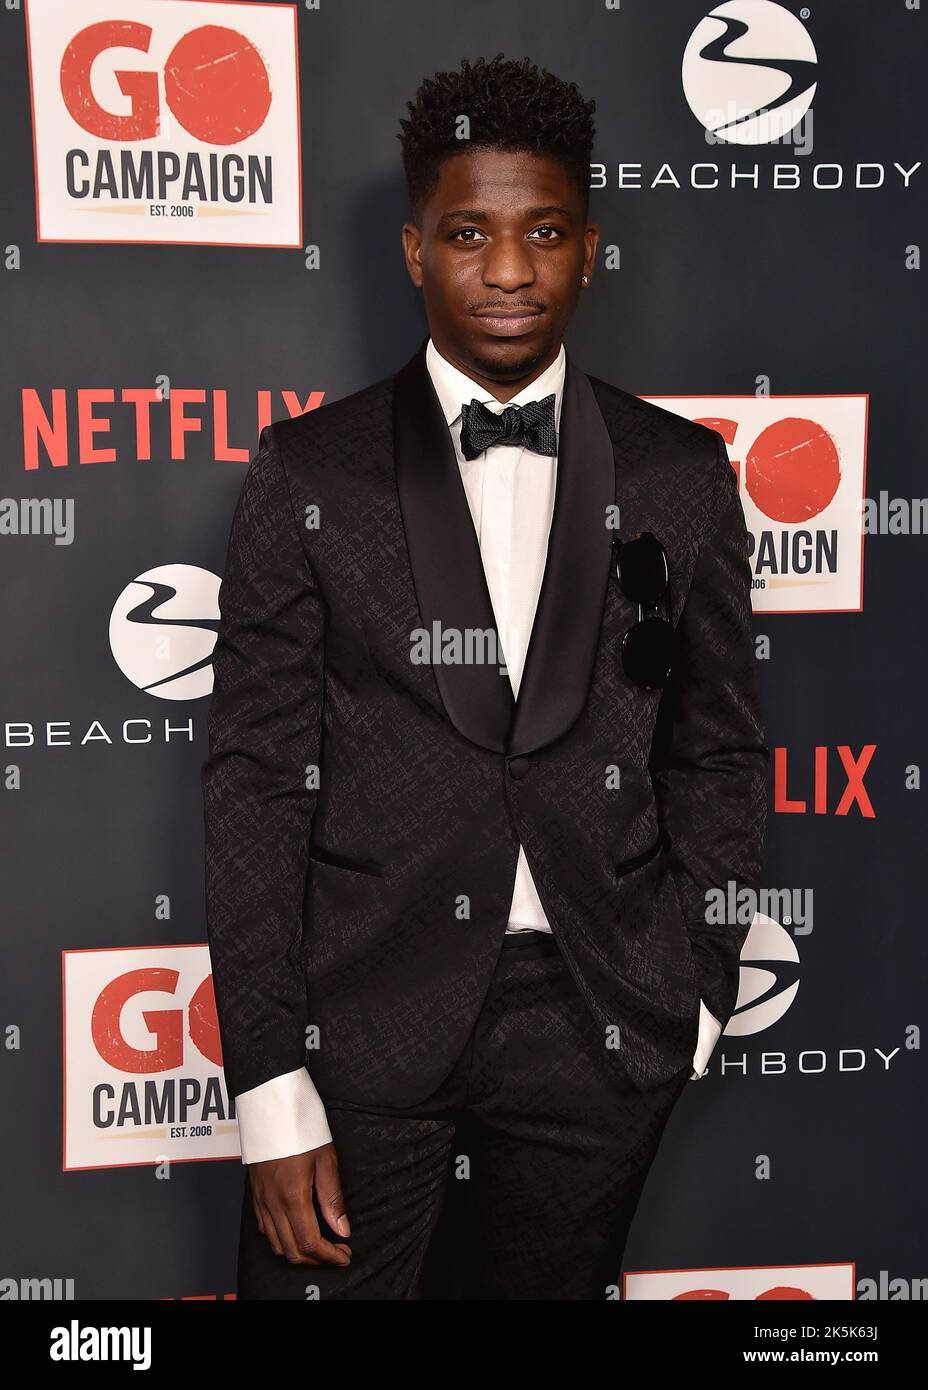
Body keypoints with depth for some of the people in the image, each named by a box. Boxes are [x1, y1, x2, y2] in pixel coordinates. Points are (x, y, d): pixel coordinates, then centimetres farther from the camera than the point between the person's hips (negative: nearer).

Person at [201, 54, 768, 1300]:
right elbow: (255, 776, -5)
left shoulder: (680, 475, 2)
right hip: (361, 1021, -1)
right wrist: (270, 1086, -8)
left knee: (553, 1284, 18)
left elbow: (720, 754, 7)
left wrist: (698, 1001, 4)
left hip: (598, 1029, 2)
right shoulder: (308, 472, -3)